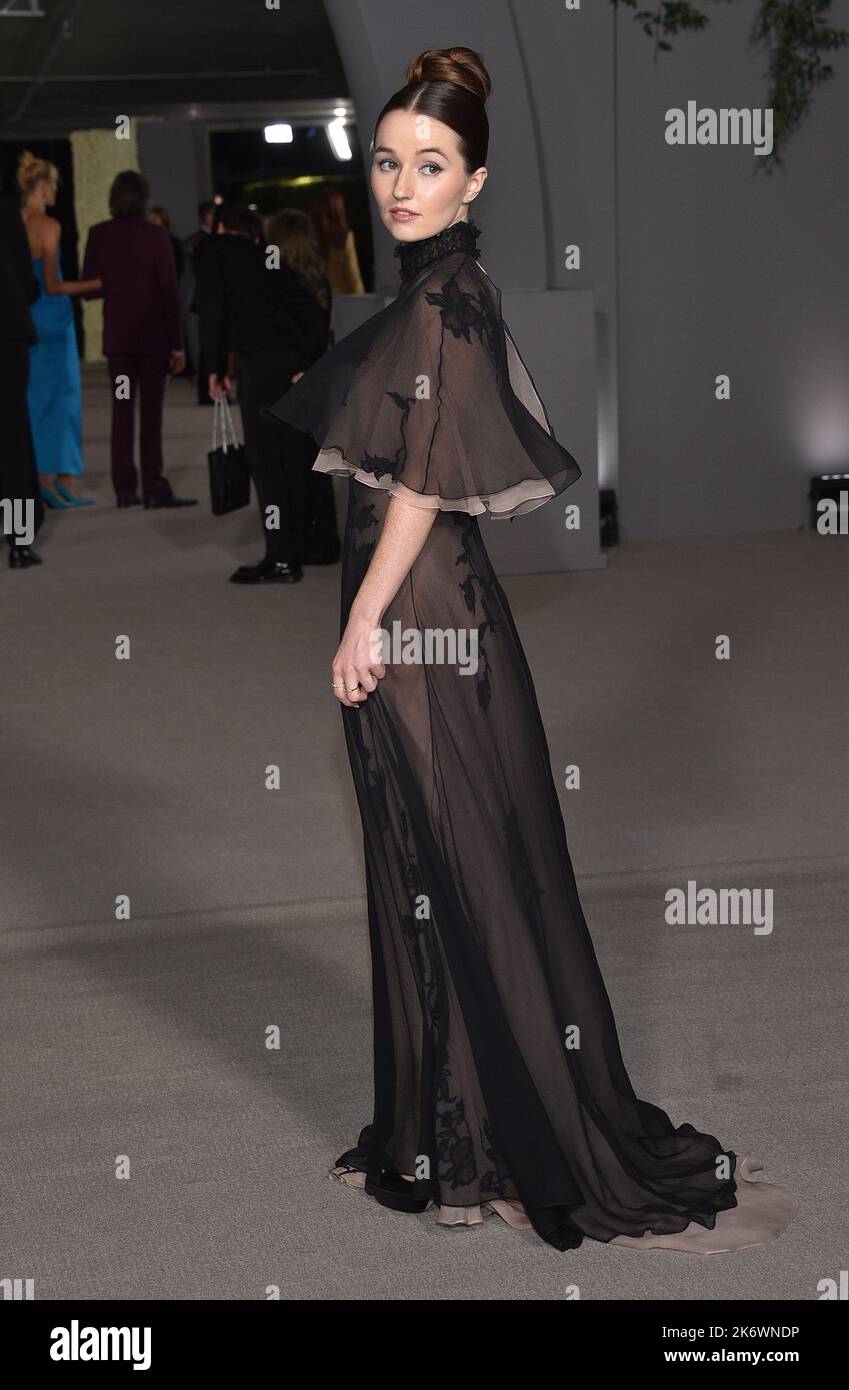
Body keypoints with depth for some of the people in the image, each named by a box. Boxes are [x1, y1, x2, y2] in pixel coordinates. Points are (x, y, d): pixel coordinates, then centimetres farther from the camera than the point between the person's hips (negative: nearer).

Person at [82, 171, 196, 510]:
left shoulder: (99, 235, -3)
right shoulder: (154, 235, -9)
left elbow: (89, 287, -1)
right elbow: (169, 291, -9)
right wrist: (177, 344, -6)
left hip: (117, 337, 3)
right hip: (152, 335, -3)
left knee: (122, 412, 9)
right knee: (151, 412, 0)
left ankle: (124, 489, 9)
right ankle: (154, 489, -3)